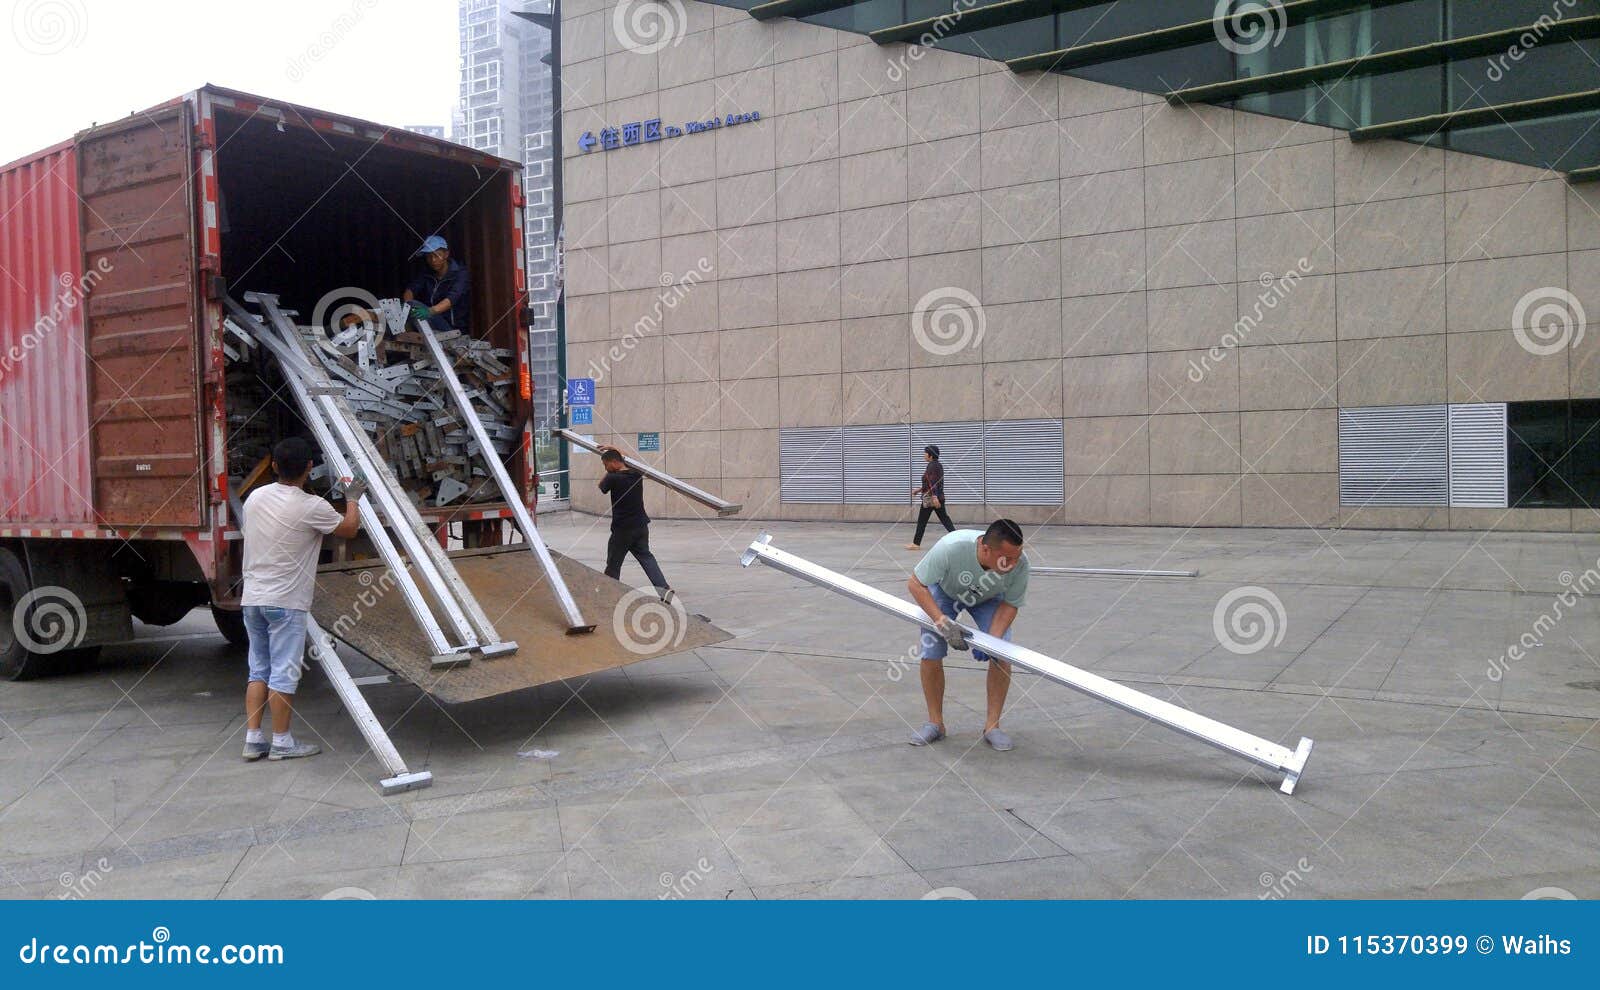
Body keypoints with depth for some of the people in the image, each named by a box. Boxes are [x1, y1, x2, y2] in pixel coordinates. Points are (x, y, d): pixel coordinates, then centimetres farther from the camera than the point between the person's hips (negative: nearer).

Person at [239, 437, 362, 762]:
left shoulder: (255, 497, 4)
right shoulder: (311, 507, -14)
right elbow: (349, 529, 1)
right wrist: (352, 499, 19)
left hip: (252, 597, 6)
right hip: (285, 601, -6)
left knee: (259, 670, 14)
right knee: (284, 673, 1)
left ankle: (253, 739, 15)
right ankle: (281, 742, 8)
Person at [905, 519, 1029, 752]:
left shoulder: (1020, 564, -35)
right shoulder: (951, 547, -44)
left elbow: (1010, 604, -17)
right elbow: (915, 584, -30)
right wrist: (942, 621, -41)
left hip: (988, 598, 2)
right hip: (945, 591, -1)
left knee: (1002, 656, -14)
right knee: (931, 655, -11)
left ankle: (992, 725, 1)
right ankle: (935, 723, 7)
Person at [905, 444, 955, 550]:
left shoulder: (931, 466, -14)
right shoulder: (939, 465, 14)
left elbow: (932, 483, -23)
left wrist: (934, 497, -30)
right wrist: (919, 489, 28)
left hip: (930, 497, -9)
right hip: (939, 497, 9)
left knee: (922, 521, 1)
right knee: (944, 519, 9)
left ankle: (916, 543, 9)